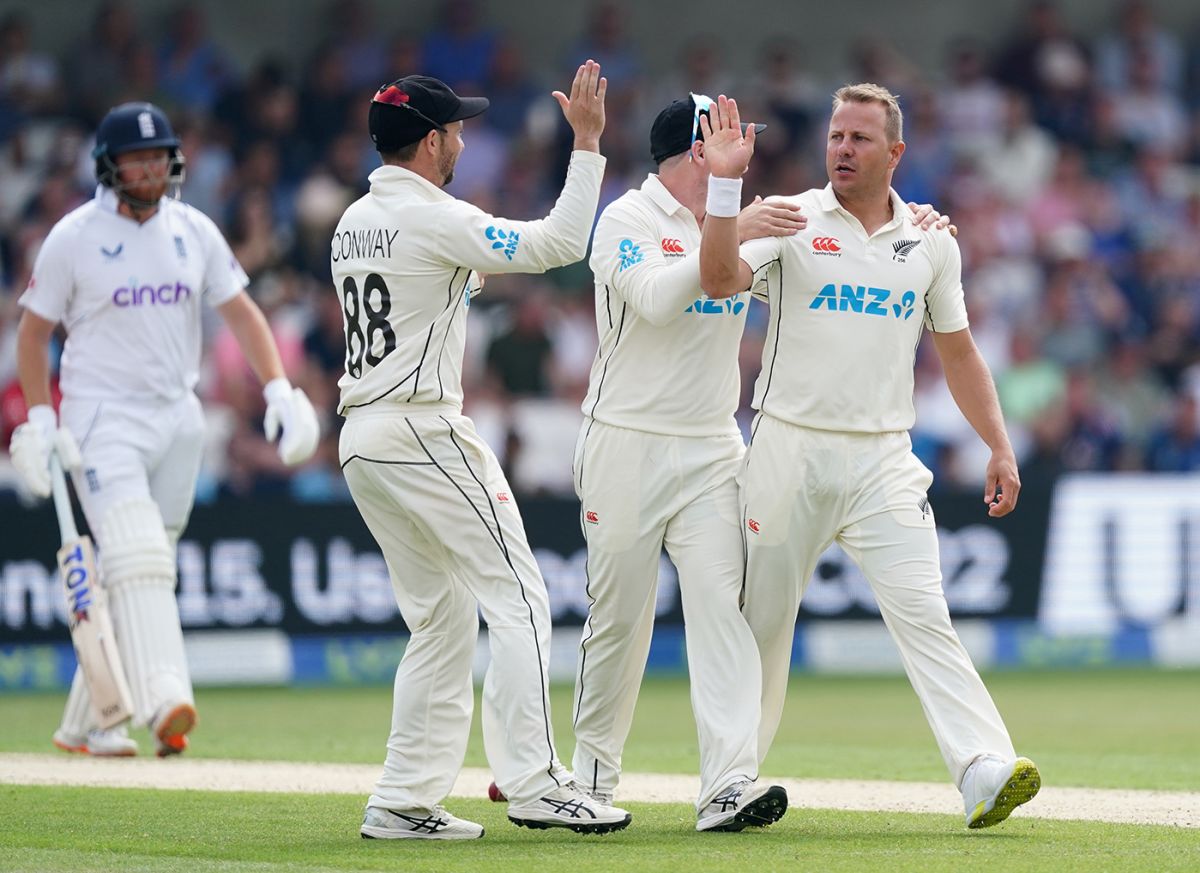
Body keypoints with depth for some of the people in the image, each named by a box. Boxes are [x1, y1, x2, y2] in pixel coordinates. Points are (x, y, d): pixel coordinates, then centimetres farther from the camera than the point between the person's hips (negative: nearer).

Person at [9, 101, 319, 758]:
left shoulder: (193, 231, 7)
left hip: (177, 419, 5)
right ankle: (163, 701, -36)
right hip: (103, 419, -5)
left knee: (140, 572, 7)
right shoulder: (74, 237, -5)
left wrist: (279, 389, -4)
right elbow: (33, 330, 0)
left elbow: (240, 310, 8)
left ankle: (87, 722, 15)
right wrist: (40, 420, -9)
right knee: (136, 556, -21)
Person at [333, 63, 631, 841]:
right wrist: (587, 144, -10)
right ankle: (534, 783, -11)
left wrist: (468, 277, 23)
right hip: (424, 433, -9)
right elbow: (560, 244, -16)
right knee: (518, 601, -5)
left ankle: (404, 803, 10)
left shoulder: (353, 225, 14)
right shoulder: (435, 219, -12)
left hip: (361, 441, 9)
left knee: (443, 620, 13)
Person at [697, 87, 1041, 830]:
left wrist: (1000, 448, 8)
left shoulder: (931, 243, 8)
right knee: (761, 616, 8)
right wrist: (726, 183, -29)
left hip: (882, 460, 1)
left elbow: (958, 352, 15)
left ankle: (986, 772, -25)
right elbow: (720, 279, -18)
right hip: (789, 453, -1)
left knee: (922, 611, -14)